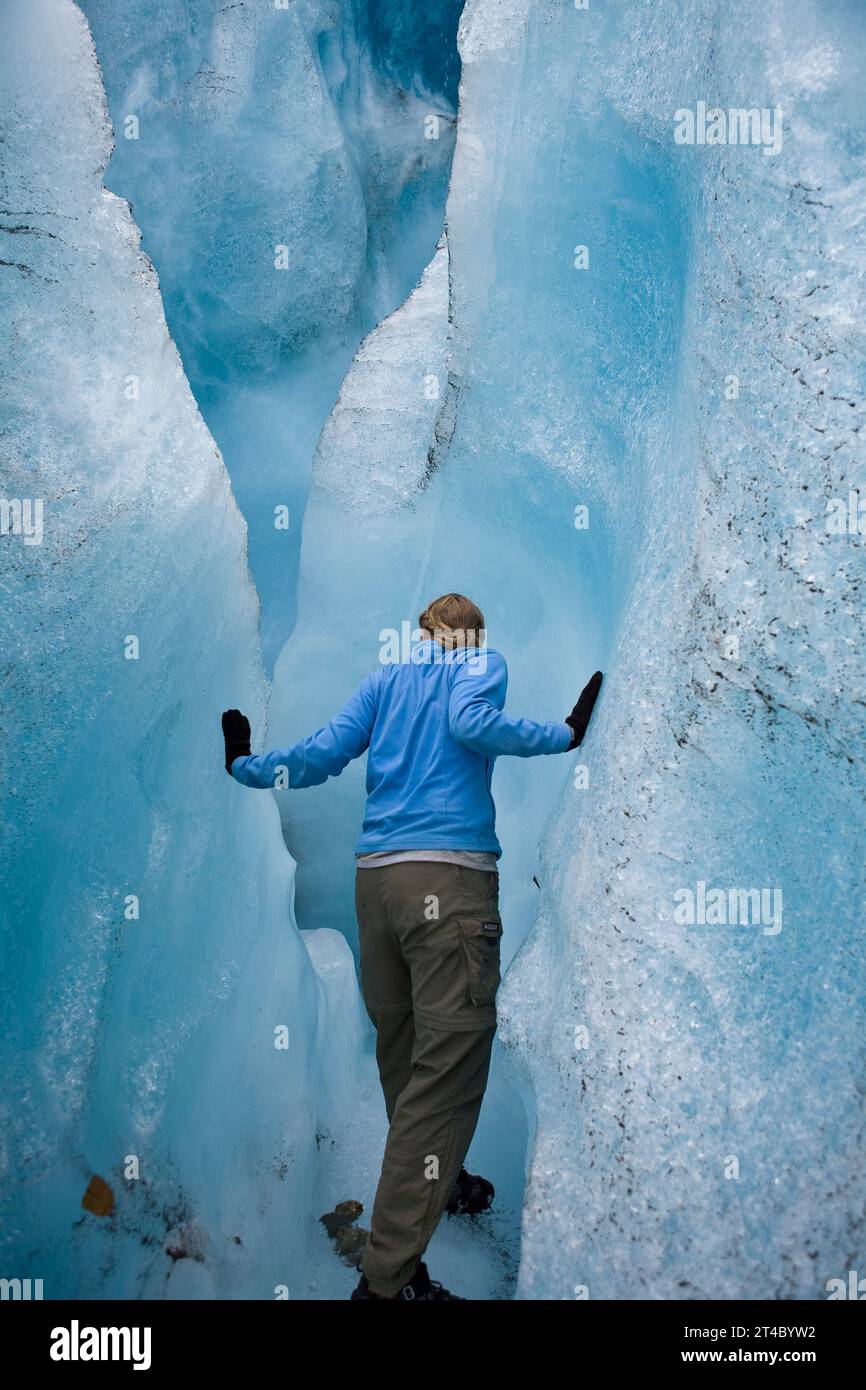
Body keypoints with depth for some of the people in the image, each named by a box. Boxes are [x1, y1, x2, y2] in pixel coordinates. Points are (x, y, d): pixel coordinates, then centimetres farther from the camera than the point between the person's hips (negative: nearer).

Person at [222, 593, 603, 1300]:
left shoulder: (386, 677, 21)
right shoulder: (483, 662, 9)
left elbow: (324, 752, 11)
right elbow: (469, 721, -12)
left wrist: (247, 765, 27)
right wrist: (565, 734, -6)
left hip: (375, 875, 7)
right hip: (451, 875, -6)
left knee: (404, 1050, 19)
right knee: (447, 1066, -8)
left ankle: (440, 1183, 42)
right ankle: (388, 1276, -11)